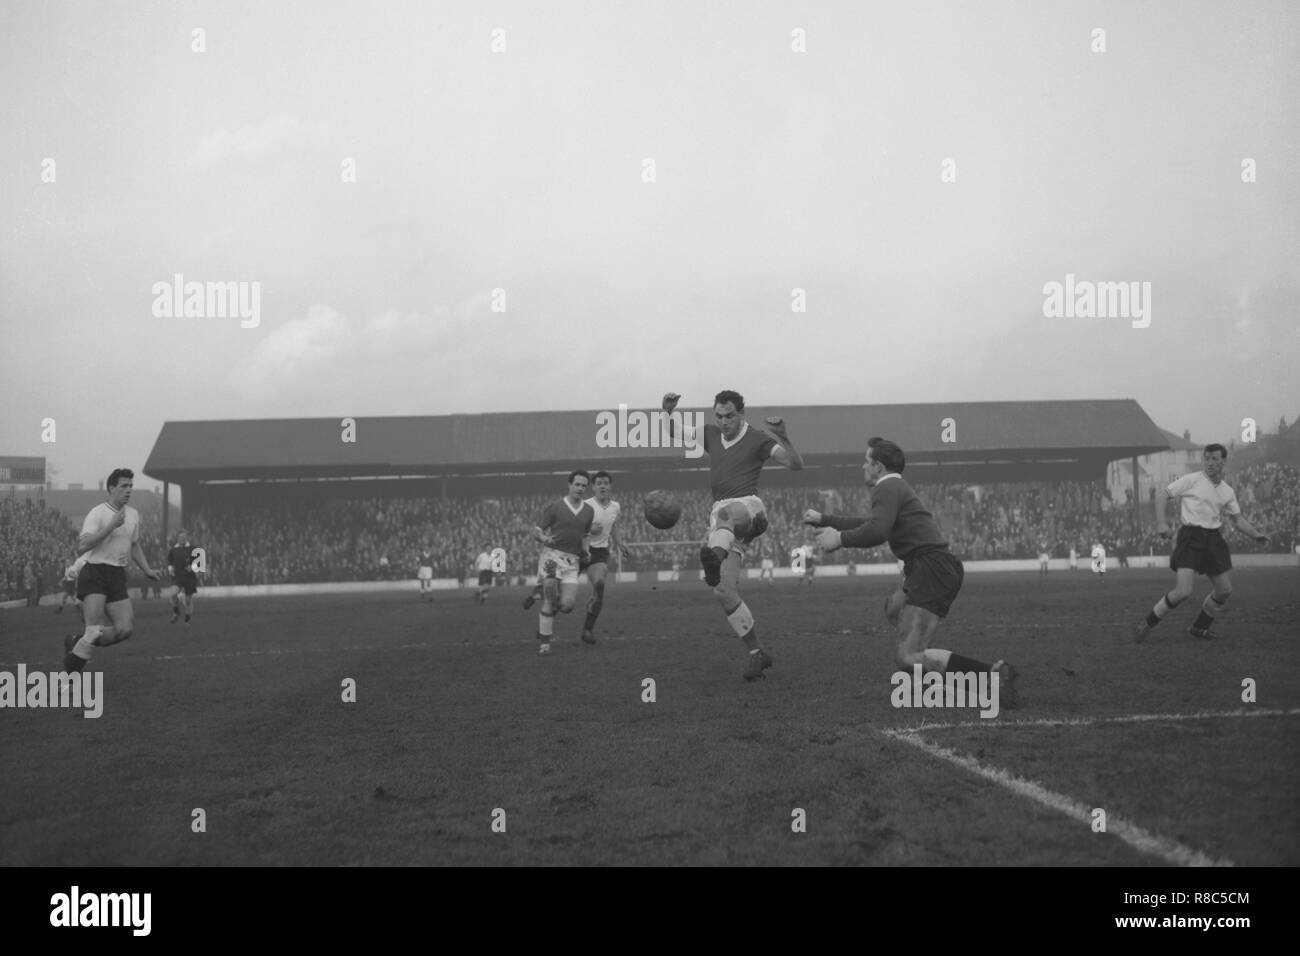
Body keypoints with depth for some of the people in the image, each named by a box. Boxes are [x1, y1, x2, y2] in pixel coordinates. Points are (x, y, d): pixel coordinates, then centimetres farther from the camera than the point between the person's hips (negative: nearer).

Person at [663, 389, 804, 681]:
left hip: (748, 507, -6)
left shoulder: (757, 439, 2)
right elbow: (670, 430, 22)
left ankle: (714, 558, -77)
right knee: (724, 591, -4)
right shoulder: (711, 435, 17)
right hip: (721, 515, 6)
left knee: (724, 514, -43)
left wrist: (783, 437, -26)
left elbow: (796, 464, -8)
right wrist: (667, 412, 0)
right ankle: (757, 654, 6)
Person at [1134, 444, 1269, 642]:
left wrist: (1256, 534, 8)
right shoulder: (1192, 480, -6)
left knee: (1224, 590, 8)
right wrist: (1161, 522, -15)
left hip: (1213, 539, 6)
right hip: (1191, 536, -6)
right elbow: (1162, 494, -4)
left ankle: (1200, 627, 27)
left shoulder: (1227, 491, 10)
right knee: (1184, 591, -18)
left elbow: (1237, 519, 21)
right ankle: (1147, 624, -2)